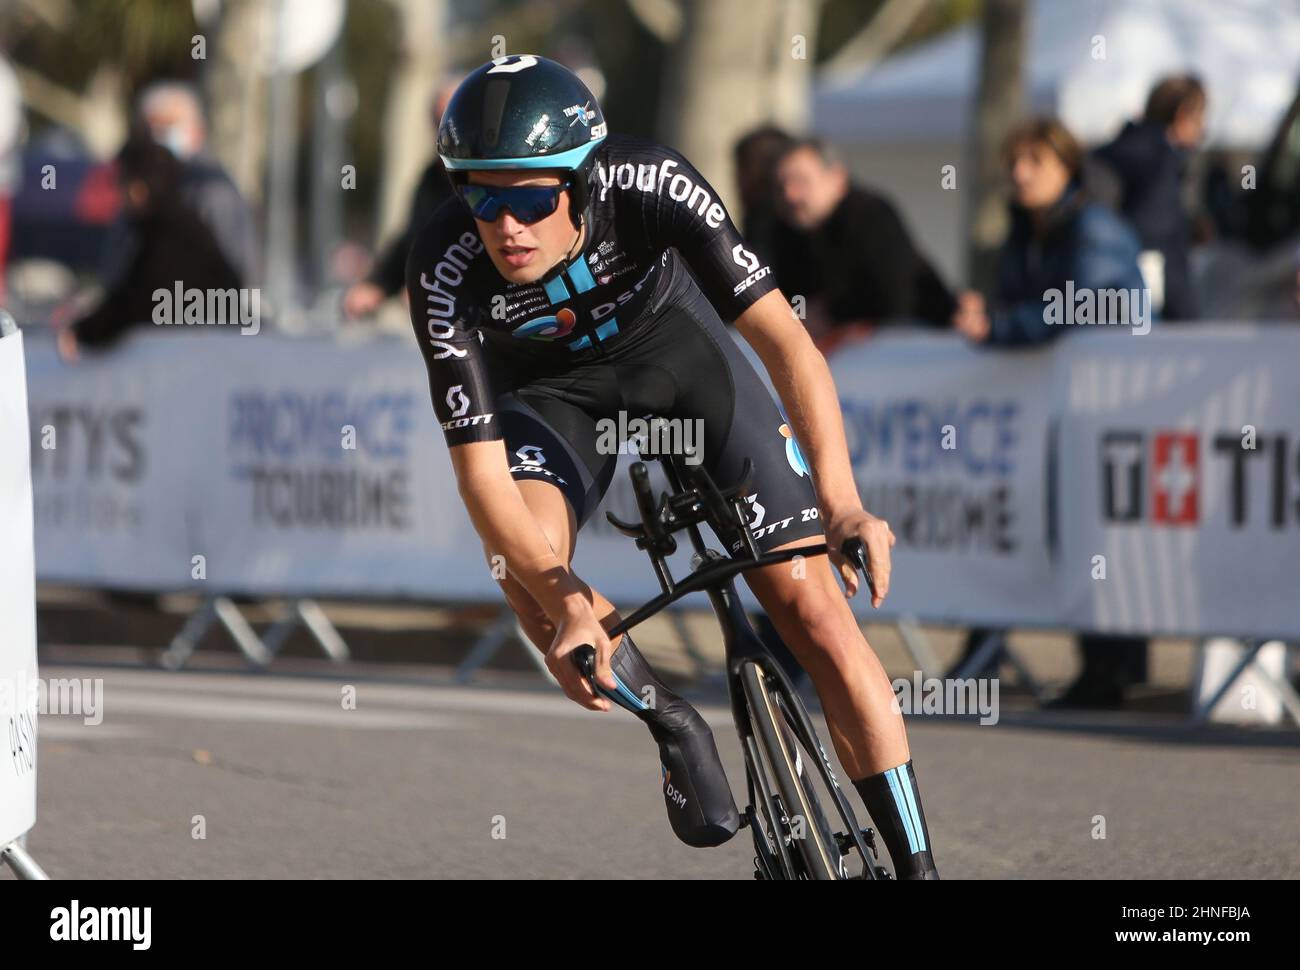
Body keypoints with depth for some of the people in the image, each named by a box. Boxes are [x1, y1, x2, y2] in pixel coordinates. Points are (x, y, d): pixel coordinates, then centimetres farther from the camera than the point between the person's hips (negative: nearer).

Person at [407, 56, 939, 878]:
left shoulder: (650, 185, -35)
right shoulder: (446, 270, -33)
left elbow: (783, 336, -39)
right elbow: (481, 472, -33)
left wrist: (842, 503, -52)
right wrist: (567, 603, -48)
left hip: (674, 345, 0)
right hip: (553, 391, 0)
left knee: (814, 608, -8)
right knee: (521, 561, -31)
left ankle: (916, 863, 3)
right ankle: (675, 731, -4)